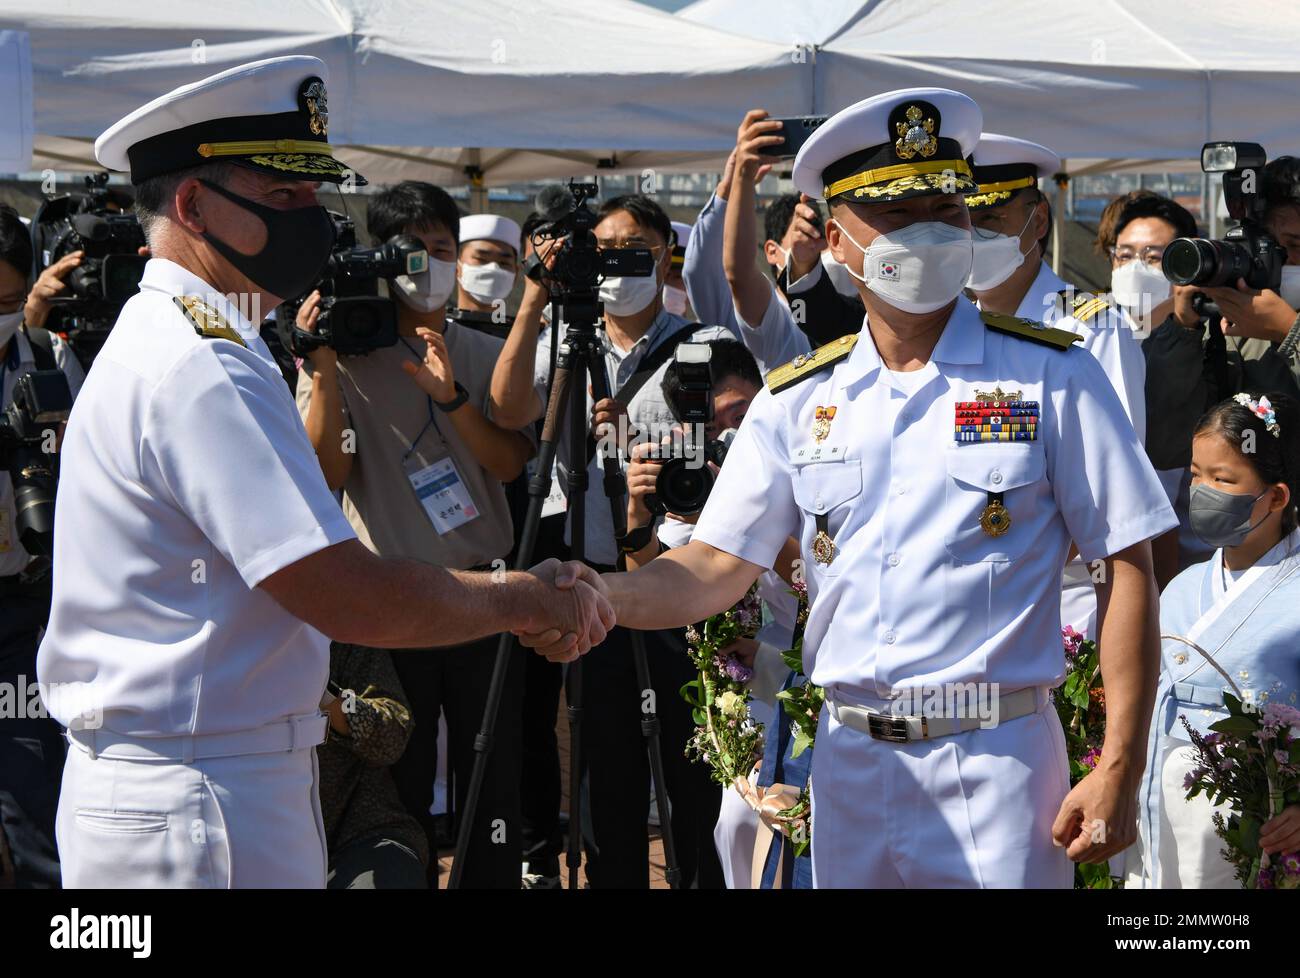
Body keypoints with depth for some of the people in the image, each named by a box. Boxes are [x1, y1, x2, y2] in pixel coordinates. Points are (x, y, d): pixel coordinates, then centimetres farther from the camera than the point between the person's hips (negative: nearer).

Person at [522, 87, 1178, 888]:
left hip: (996, 762, -4)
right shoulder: (799, 401, 9)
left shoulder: (1050, 377, -3)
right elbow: (719, 567, 6)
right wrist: (595, 597, -15)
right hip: (851, 761, 4)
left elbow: (1127, 566, -5)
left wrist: (1118, 770, -11)